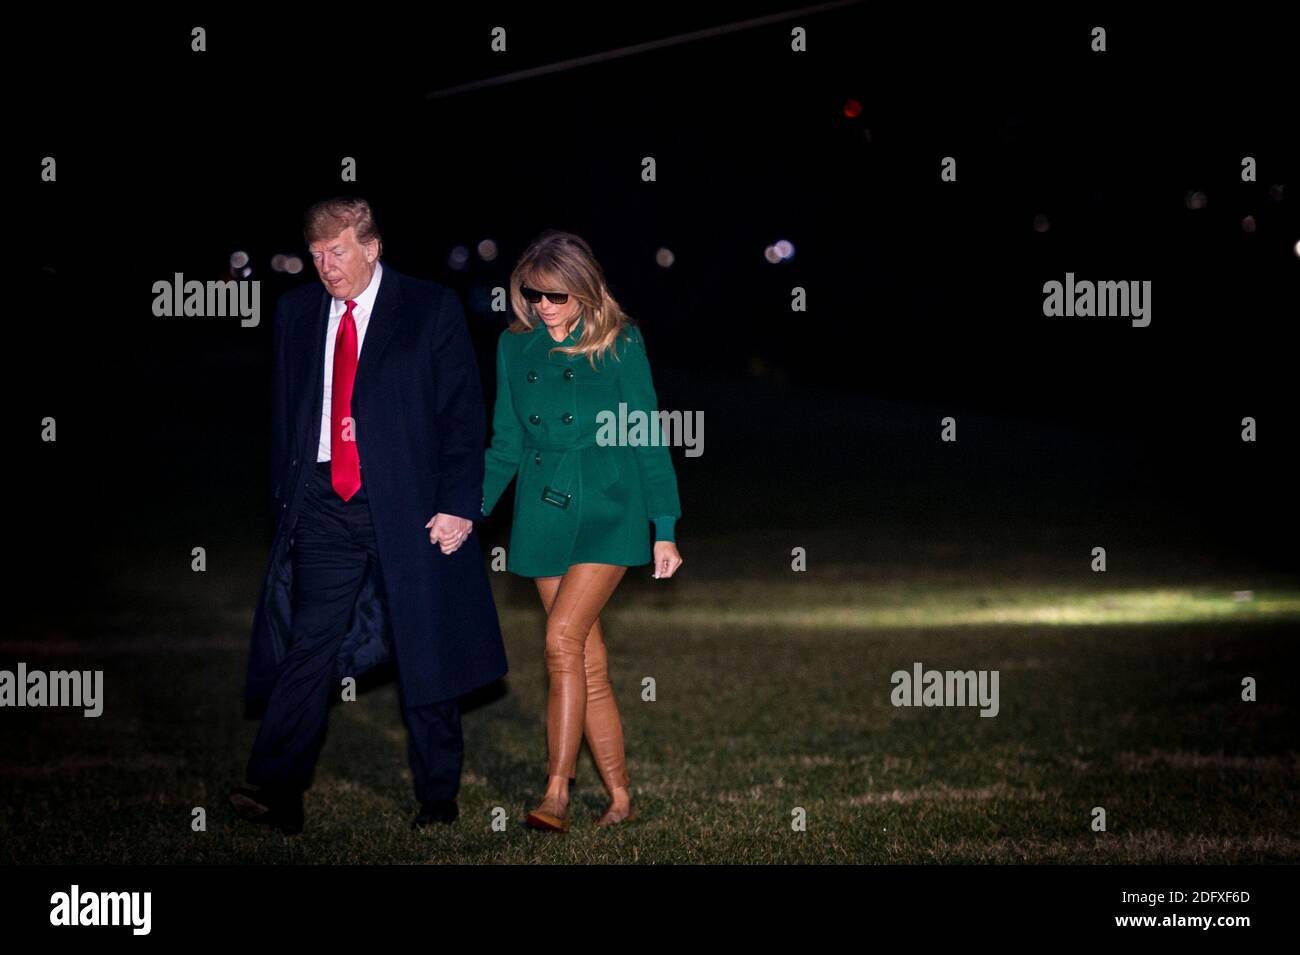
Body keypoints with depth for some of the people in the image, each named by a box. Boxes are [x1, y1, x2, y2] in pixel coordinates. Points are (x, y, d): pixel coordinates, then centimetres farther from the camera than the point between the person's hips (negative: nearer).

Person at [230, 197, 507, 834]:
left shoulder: (432, 309, 0)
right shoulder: (296, 312, 12)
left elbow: (465, 414, -2)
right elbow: (284, 411, 17)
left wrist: (458, 505, -9)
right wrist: (285, 496, 9)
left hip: (408, 507, -2)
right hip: (323, 507, 3)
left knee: (424, 653, 4)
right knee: (308, 646, -7)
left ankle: (437, 798, 15)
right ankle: (276, 794, -10)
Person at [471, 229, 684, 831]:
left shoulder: (620, 346, -3)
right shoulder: (514, 347, 8)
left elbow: (648, 440, -1)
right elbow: (506, 445, 14)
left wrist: (665, 530, -2)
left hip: (608, 514, -4)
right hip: (544, 517, 4)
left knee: (563, 638, -20)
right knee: (590, 666, 5)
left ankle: (556, 795, -17)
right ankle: (620, 799, 13)